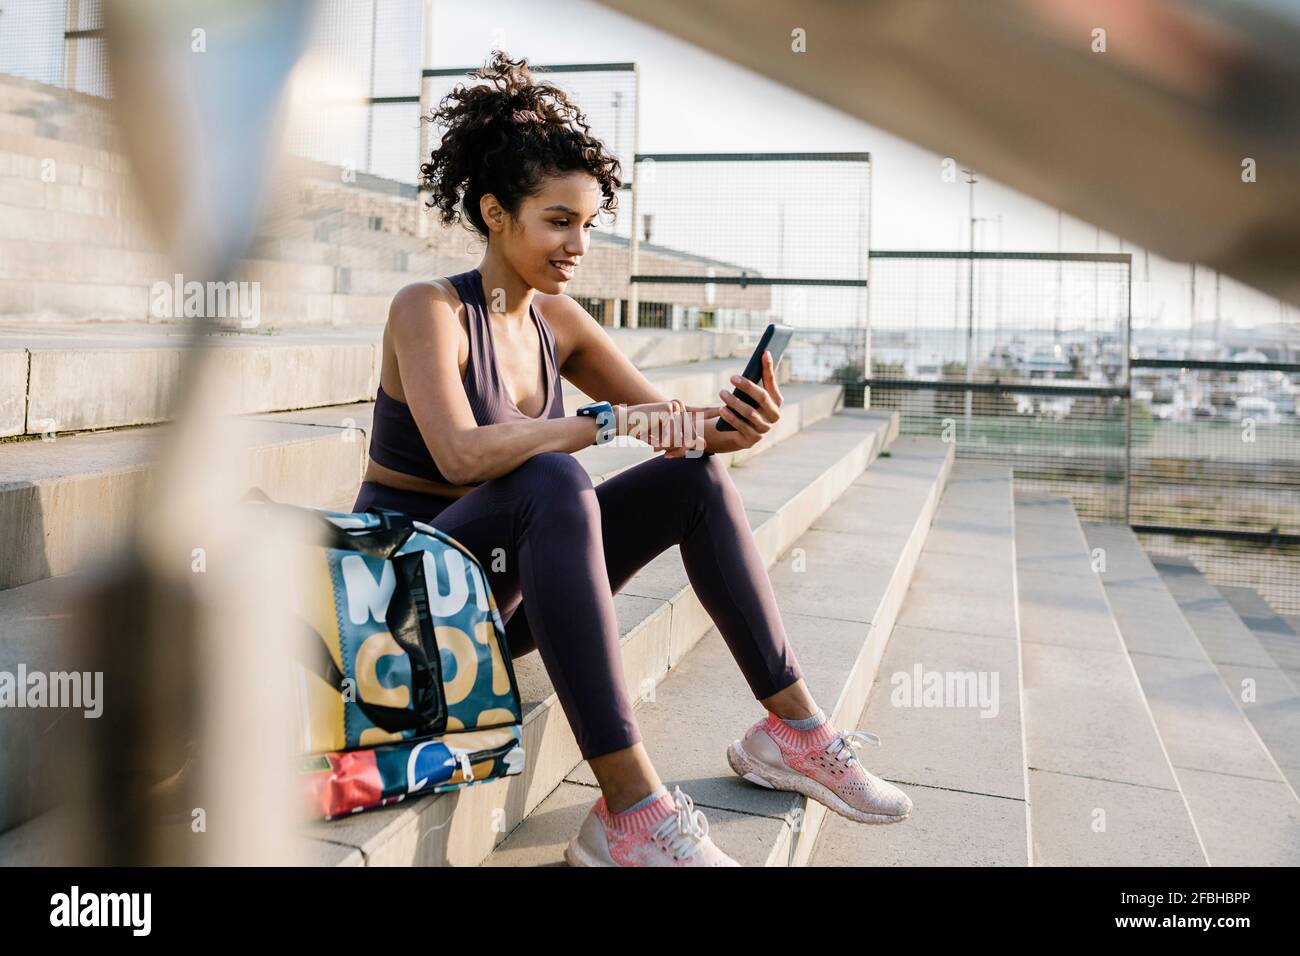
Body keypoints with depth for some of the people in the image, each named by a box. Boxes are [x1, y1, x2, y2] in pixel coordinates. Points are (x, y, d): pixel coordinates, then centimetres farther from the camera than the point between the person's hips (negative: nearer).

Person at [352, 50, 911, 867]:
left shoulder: (559, 323, 6)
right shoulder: (430, 311, -14)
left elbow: (666, 419, 3)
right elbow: (461, 453, -32)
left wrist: (730, 424, -18)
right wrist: (609, 420, -33)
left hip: (505, 584, 7)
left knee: (696, 476, -5)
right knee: (553, 482, -36)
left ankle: (793, 730, -3)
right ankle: (629, 811, -38)